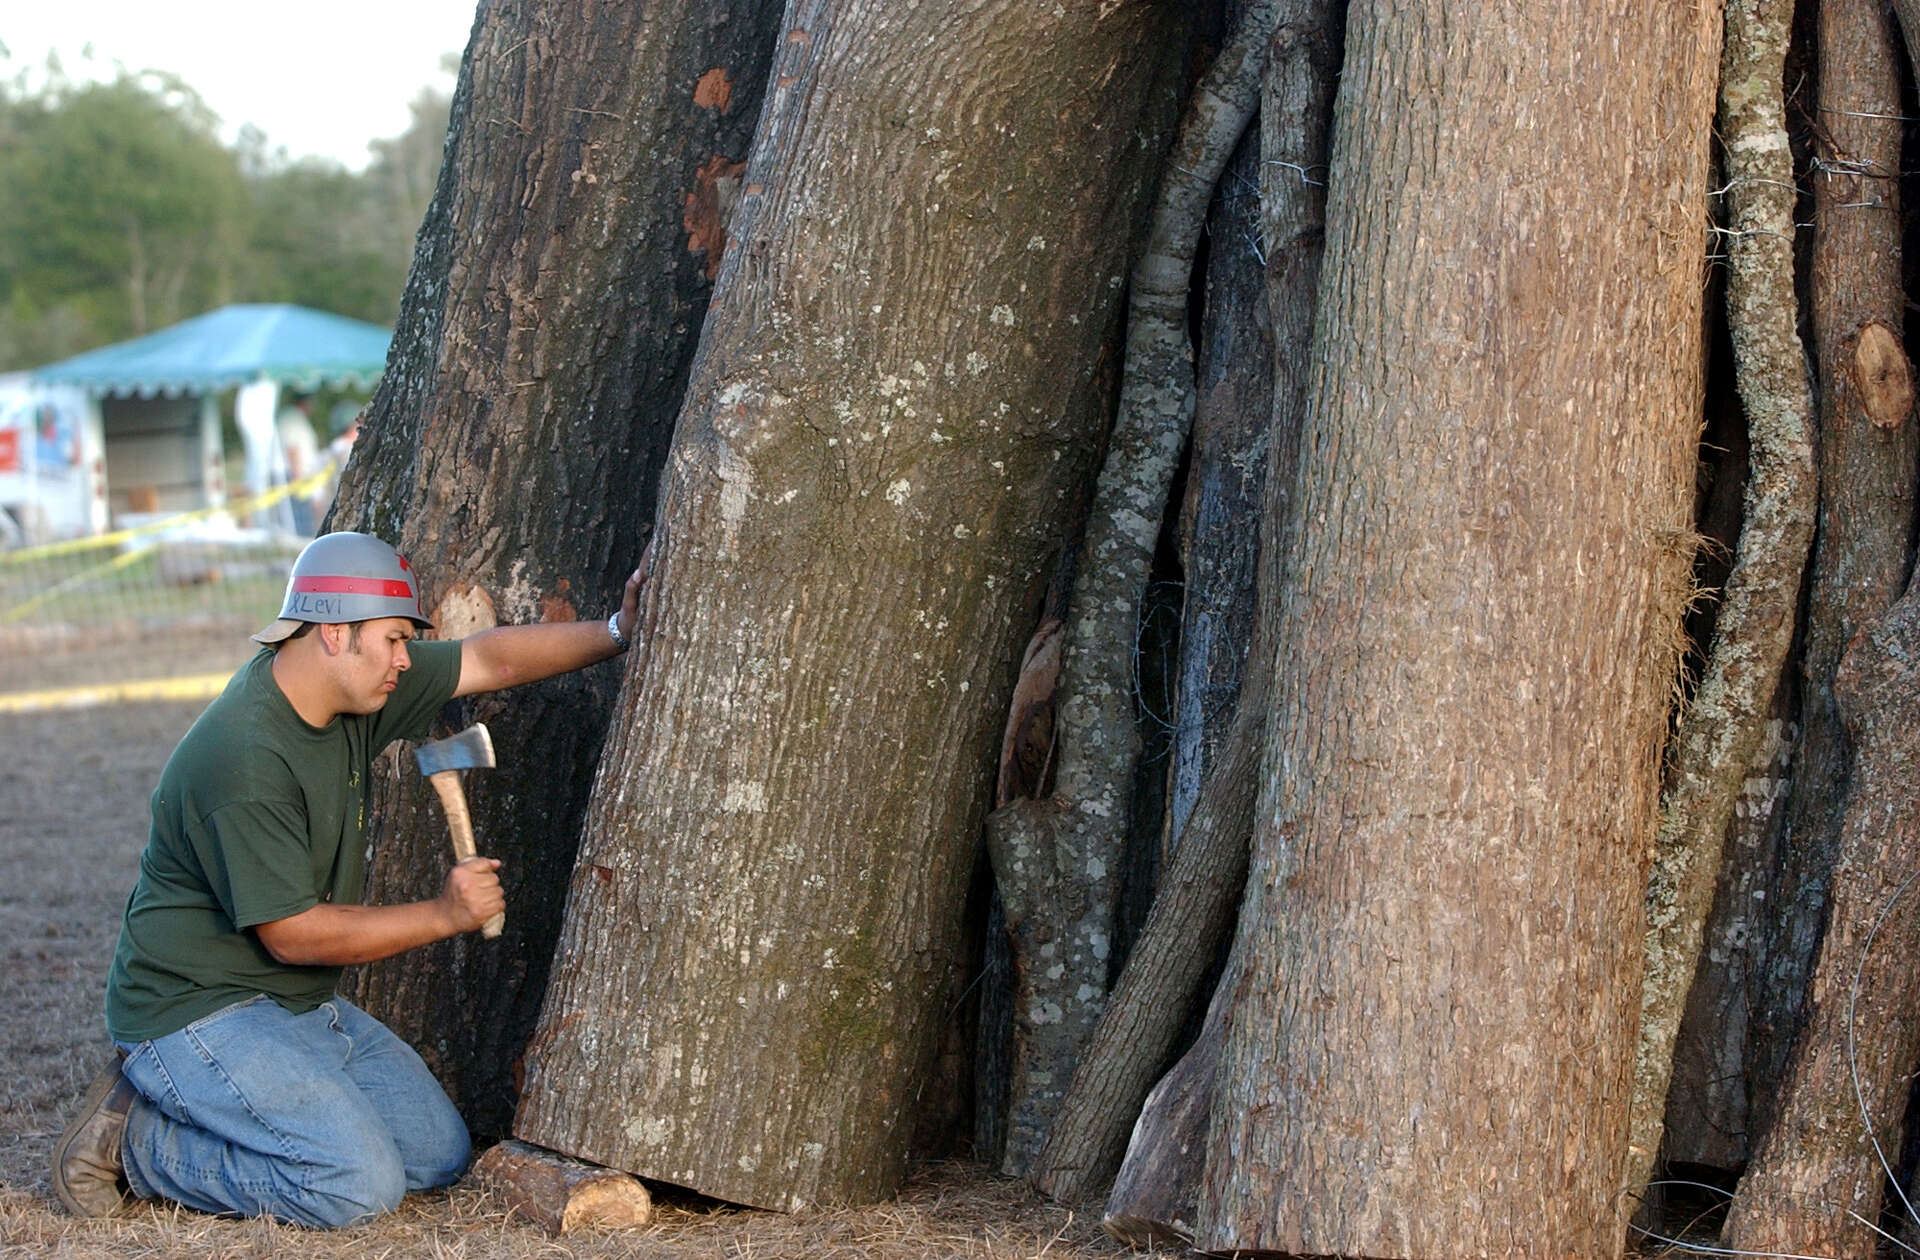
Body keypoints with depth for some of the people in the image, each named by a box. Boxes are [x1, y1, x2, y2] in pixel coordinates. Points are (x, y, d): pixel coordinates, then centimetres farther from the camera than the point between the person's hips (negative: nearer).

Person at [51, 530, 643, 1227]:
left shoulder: (351, 695, 0)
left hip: (302, 1004, 10)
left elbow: (491, 658, 10)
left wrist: (614, 633, 3)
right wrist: (443, 915, -16)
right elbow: (292, 934, -22)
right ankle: (139, 1142, -4)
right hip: (199, 1008, -10)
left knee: (441, 1154, 5)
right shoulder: (246, 758, -26)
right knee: (359, 1184, -22)